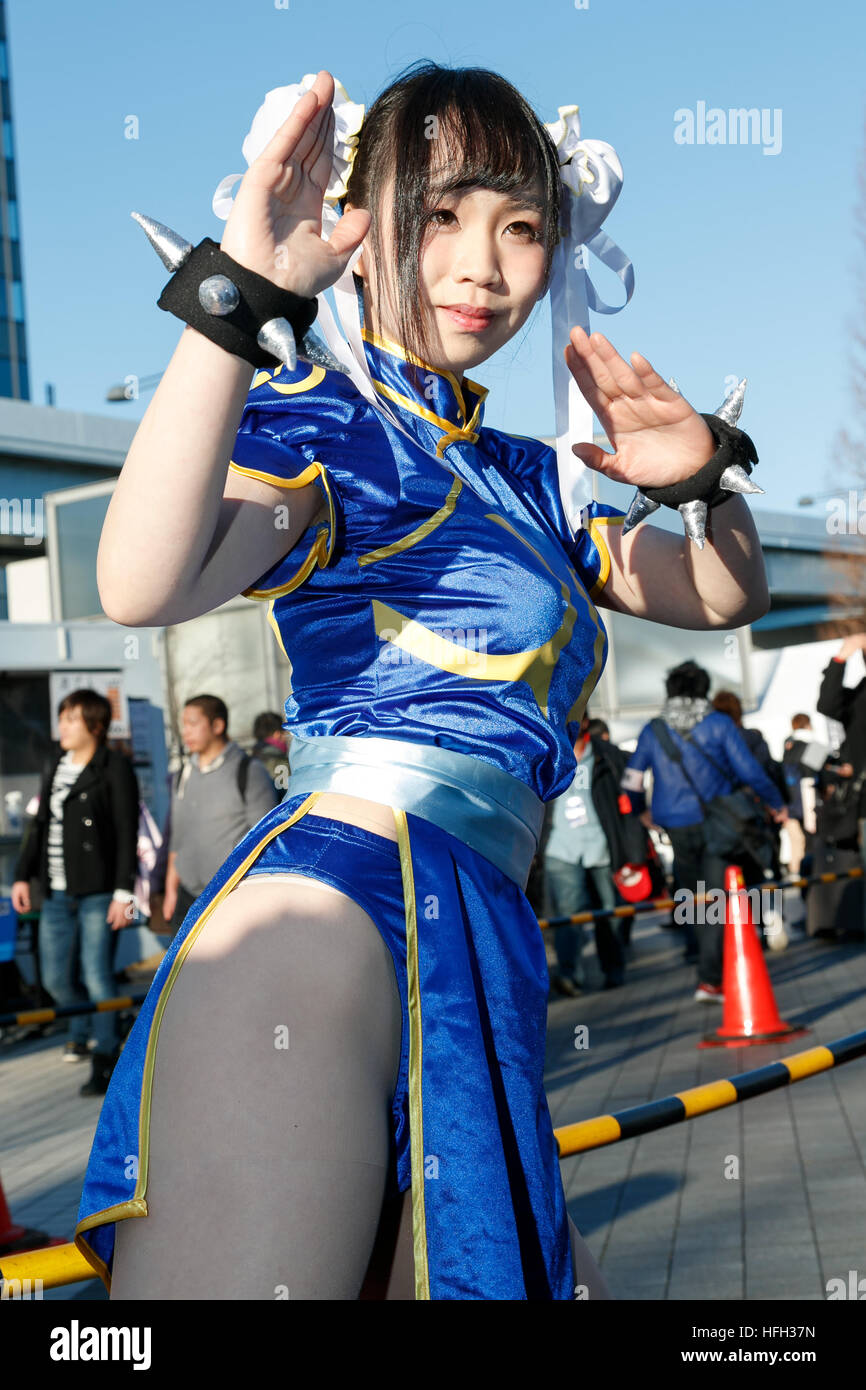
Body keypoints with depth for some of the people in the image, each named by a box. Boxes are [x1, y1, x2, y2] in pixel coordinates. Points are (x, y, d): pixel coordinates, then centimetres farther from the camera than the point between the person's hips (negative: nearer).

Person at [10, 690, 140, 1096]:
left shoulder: (115, 768, -7)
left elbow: (127, 834, -10)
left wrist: (123, 893, -15)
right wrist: (23, 875, 12)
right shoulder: (56, 767, 13)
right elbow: (39, 826, 19)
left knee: (97, 978, -6)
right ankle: (83, 1032, 38)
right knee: (56, 978, 11)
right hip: (57, 894, 6)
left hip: (98, 894, -6)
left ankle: (104, 1063, 4)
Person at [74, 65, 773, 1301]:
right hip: (344, 895, -9)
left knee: (540, 1277, 14)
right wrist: (240, 291, -26)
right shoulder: (327, 418, 2)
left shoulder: (519, 477, 25)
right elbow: (145, 586, -20)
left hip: (473, 949, 9)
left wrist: (708, 477, 8)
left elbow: (725, 597, 31)